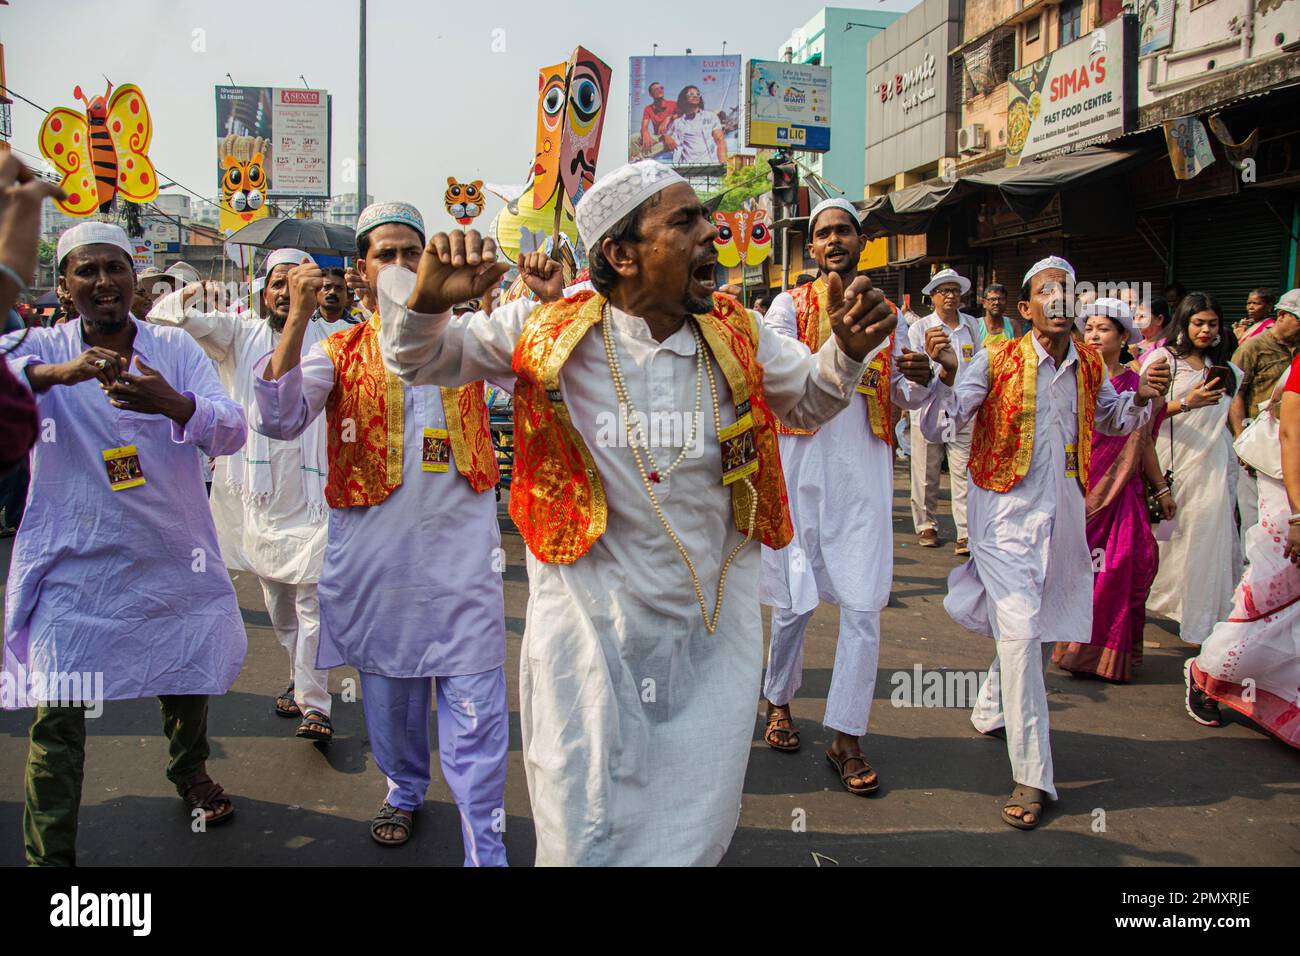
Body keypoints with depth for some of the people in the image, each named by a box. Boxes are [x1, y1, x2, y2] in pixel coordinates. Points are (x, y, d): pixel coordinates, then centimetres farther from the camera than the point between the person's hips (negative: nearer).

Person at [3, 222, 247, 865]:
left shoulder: (176, 351, -1)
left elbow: (233, 432, -13)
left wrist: (174, 403, -33)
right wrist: (56, 373, -41)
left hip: (172, 557, 2)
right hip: (73, 564, -2)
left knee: (187, 680, 20)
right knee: (56, 713, -5)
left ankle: (191, 773, 50)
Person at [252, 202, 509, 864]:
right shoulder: (339, 351, 7)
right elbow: (277, 421, -7)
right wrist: (297, 319, -15)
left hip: (460, 546, -1)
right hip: (375, 551, 1)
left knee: (474, 705, -3)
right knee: (388, 688, 16)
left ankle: (484, 849, 7)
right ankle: (404, 790, 42)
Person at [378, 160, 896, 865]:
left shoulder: (735, 336, -3)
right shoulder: (549, 333, -10)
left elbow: (808, 400, 16)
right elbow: (418, 360, 2)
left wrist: (848, 350, -5)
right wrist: (428, 298, -20)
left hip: (711, 632, 3)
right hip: (586, 629, -2)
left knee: (696, 832, 17)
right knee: (582, 838, 12)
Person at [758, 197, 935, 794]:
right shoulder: (792, 305, 3)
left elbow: (903, 398, 17)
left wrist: (921, 378, -6)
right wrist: (843, 338, -24)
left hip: (865, 465, 3)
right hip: (802, 459, -2)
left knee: (864, 605, -3)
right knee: (795, 599, 7)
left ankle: (846, 738, 7)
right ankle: (779, 702, 31)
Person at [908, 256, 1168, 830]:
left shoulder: (1089, 366, 5)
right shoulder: (996, 362, -9)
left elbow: (1112, 422, 23)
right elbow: (938, 426, -15)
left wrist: (1143, 396, 3)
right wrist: (948, 373, -32)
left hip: (1062, 512, 6)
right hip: (1006, 509, -5)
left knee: (1045, 627, 16)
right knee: (1019, 630, -13)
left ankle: (992, 709, 43)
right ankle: (1032, 777, -6)